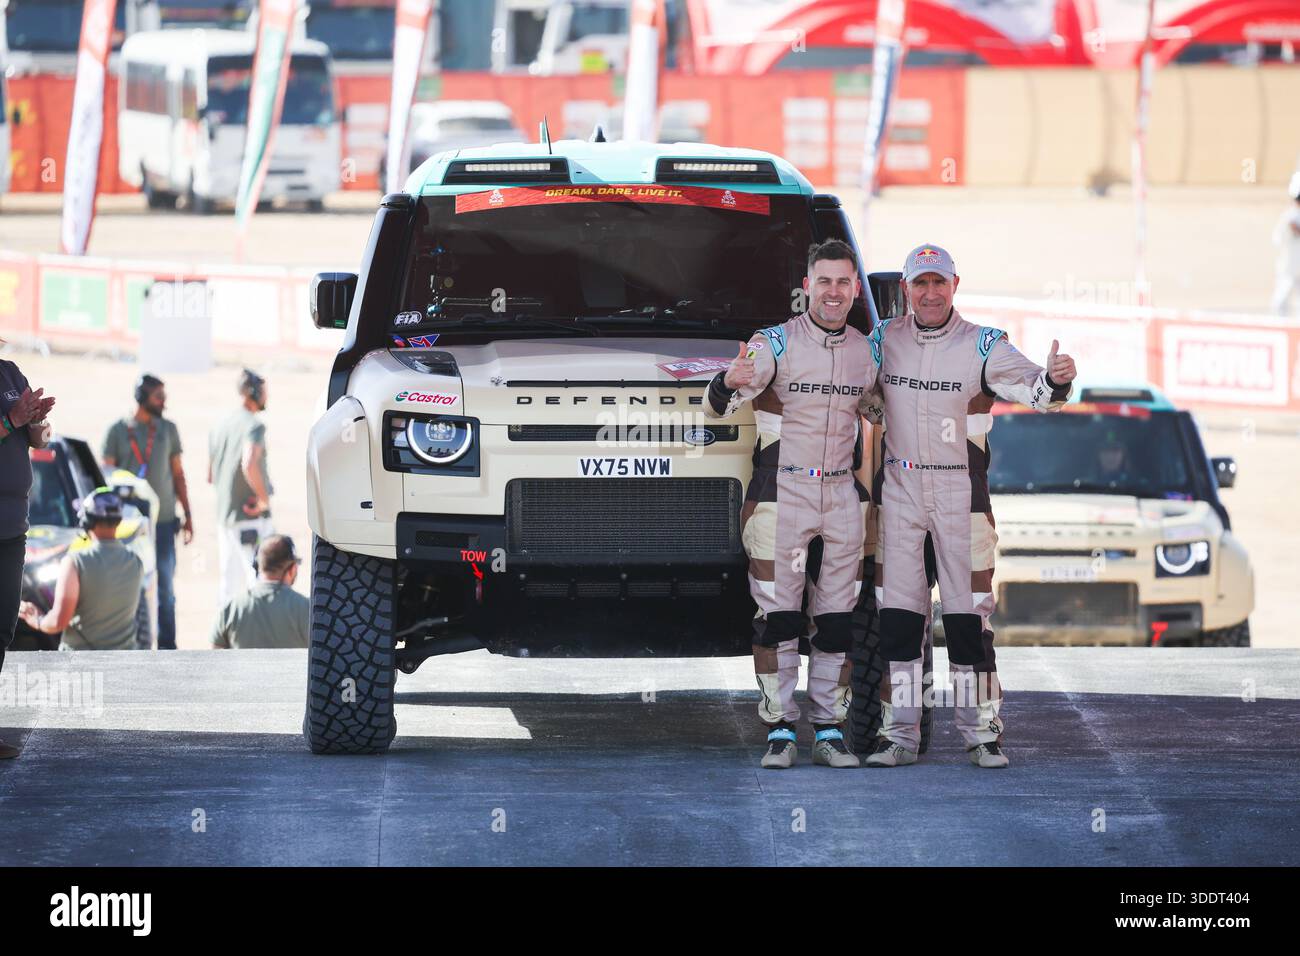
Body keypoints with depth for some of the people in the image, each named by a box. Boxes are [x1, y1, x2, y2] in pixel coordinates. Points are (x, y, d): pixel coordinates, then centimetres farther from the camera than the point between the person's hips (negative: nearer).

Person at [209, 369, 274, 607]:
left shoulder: (220, 428, 12)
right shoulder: (253, 426, -15)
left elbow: (211, 476, 19)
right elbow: (249, 465, -31)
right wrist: (264, 498, -21)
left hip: (225, 515, 8)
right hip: (252, 517, -8)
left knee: (230, 581, 14)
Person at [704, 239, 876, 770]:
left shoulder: (867, 351, 10)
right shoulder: (775, 343, -4)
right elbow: (717, 407, -14)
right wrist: (728, 385, -36)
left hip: (842, 496, 4)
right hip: (781, 492, -4)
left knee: (837, 620, 4)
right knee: (777, 616, -7)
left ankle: (829, 731, 9)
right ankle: (780, 732, -3)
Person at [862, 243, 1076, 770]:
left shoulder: (982, 345, -3)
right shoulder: (885, 340, 6)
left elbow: (1031, 388, -16)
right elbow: (860, 400, 17)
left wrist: (1055, 380, -38)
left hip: (961, 492, -2)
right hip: (898, 489, 2)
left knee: (968, 611, -1)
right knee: (896, 611, 0)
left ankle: (982, 733, 5)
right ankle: (899, 734, 4)